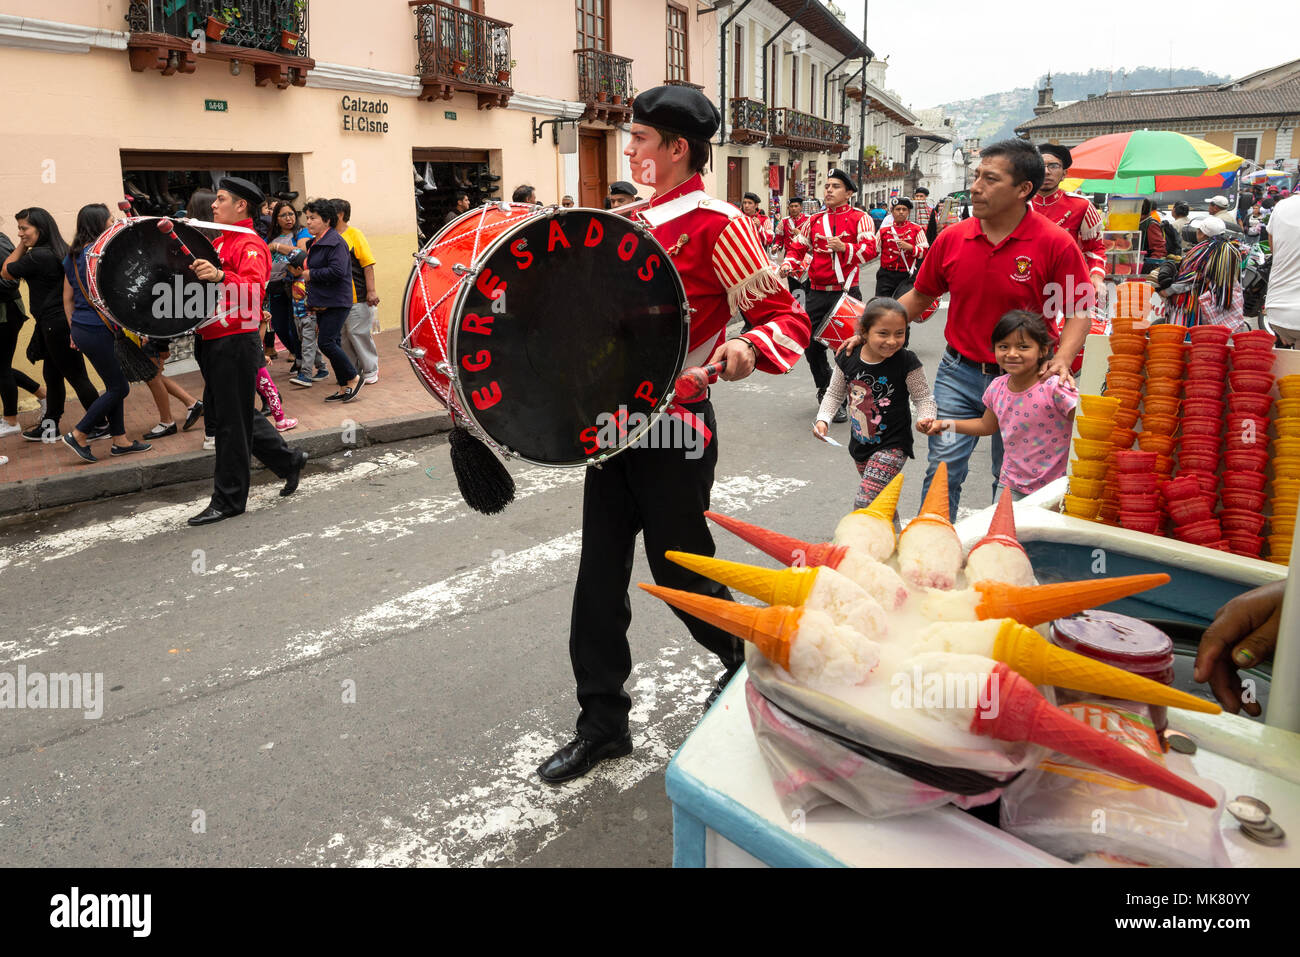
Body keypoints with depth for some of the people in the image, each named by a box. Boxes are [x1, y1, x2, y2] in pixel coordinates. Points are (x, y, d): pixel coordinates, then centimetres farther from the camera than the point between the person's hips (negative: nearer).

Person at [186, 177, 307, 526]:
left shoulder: (250, 245, -10)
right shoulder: (218, 242, 19)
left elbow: (254, 287, -26)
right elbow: (190, 267, 27)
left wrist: (220, 276, -42)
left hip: (236, 343, -10)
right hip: (212, 341, 10)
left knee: (231, 421, -3)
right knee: (225, 415, 16)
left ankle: (228, 501, 5)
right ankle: (287, 460, 29)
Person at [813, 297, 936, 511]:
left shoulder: (906, 362, -19)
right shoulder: (848, 359, -9)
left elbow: (923, 397, -8)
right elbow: (834, 394, 7)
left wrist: (926, 419, -28)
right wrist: (823, 419, -9)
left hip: (892, 445, -5)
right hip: (860, 443, 5)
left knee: (865, 502, -18)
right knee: (879, 500, 25)